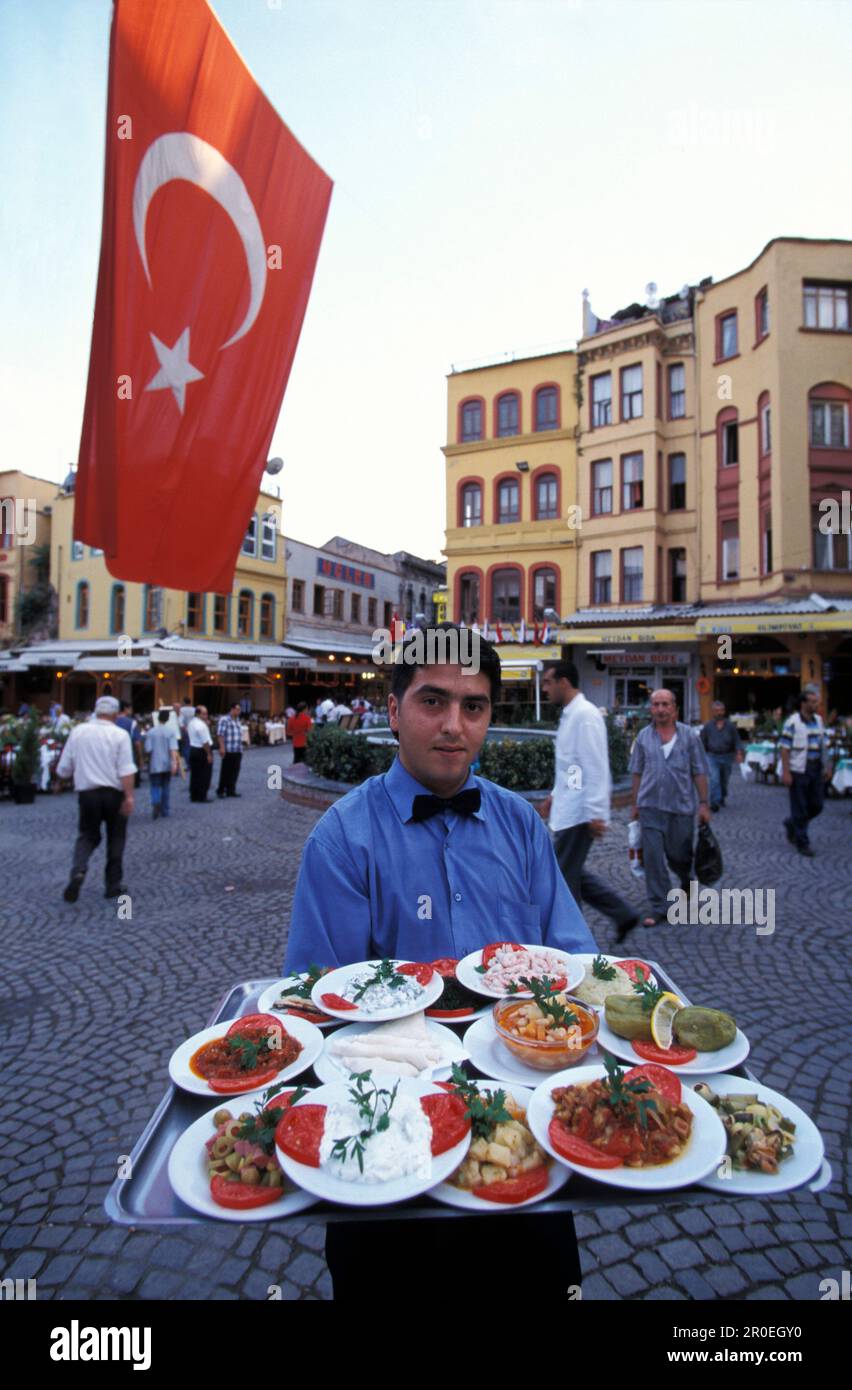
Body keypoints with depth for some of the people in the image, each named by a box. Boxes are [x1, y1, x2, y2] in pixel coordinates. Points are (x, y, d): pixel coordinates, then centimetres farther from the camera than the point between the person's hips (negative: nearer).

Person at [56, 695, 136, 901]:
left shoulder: (78, 731, 1)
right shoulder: (120, 734, -7)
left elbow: (64, 769, 5)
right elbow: (126, 769, -18)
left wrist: (67, 777, 26)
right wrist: (129, 796, -18)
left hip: (87, 792, 2)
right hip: (114, 792, -2)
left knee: (87, 835, 15)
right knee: (115, 838, 12)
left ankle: (78, 871, -12)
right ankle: (113, 885, 16)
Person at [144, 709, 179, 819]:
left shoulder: (150, 732, -6)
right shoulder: (171, 732, -6)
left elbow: (148, 750, -5)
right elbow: (173, 749, -16)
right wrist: (174, 763, -19)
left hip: (154, 765, -1)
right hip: (167, 764, 1)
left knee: (155, 786, 7)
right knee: (166, 787, 12)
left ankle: (155, 802, -23)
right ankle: (165, 812, 17)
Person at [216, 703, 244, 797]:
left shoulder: (237, 720, 17)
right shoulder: (224, 719, -7)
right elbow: (220, 734, -13)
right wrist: (222, 747, -19)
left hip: (238, 750, 7)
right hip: (228, 750, -7)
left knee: (235, 771, 7)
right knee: (226, 771, 1)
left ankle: (231, 790, 15)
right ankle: (220, 790, 12)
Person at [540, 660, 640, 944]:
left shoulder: (585, 715, -17)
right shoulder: (569, 714, 13)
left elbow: (596, 769, -21)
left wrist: (596, 814, -22)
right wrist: (555, 795, 22)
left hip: (579, 813, -10)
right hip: (568, 810, 10)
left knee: (564, 878, 2)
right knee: (572, 873, 16)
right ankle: (623, 915, 24)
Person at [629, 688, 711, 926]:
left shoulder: (688, 735, -1)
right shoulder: (644, 736, 2)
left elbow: (699, 772, 0)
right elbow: (637, 772, 8)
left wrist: (703, 803, -3)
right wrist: (635, 804, 8)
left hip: (681, 806, -1)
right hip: (651, 807, 1)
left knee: (679, 854, 12)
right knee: (653, 859, -1)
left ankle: (687, 881, 47)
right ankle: (659, 908, 10)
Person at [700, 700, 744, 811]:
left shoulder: (731, 725, 3)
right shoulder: (708, 726, 3)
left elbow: (737, 741, 1)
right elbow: (703, 742, 8)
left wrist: (739, 753, -13)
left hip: (727, 757, 2)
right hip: (712, 757, -1)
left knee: (724, 780, 14)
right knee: (714, 780, -14)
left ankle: (722, 798, 37)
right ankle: (715, 802, -16)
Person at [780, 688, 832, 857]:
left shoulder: (819, 721, 8)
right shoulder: (793, 722, -12)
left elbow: (824, 745, 14)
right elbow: (784, 748, -14)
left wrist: (827, 766, 9)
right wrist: (786, 772, -17)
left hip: (816, 771, 6)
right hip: (798, 771, -6)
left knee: (816, 805, 11)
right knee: (800, 808, 3)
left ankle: (792, 824, 35)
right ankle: (802, 843, 14)